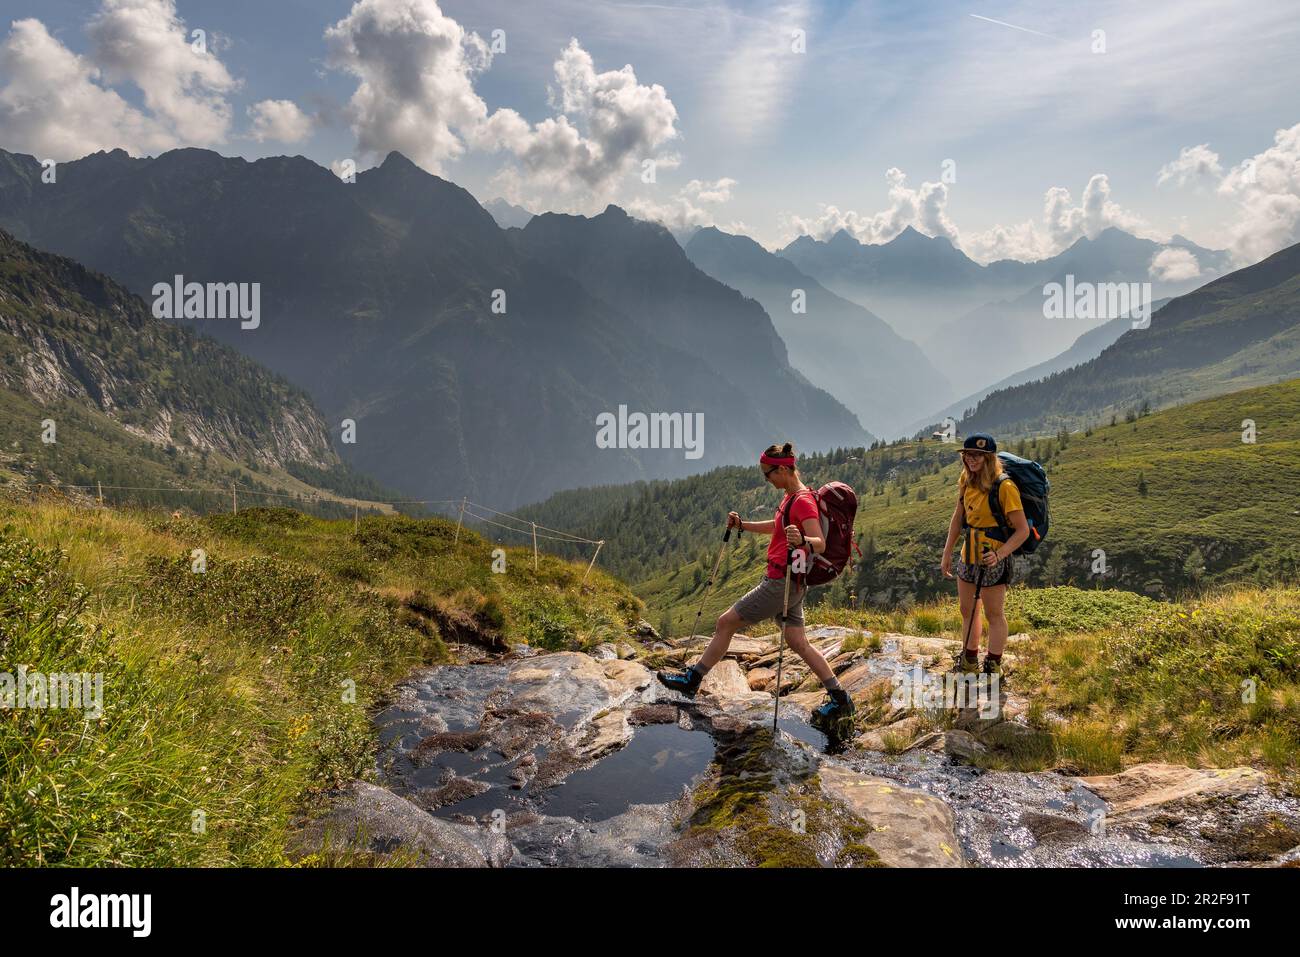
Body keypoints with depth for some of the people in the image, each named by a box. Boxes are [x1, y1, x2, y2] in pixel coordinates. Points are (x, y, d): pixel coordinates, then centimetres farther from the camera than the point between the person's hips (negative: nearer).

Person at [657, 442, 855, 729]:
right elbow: (776, 527, 28)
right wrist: (742, 525, 19)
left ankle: (692, 679, 13)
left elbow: (821, 544, -28)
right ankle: (839, 698, 13)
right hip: (786, 582, 10)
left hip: (781, 583, -10)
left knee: (725, 623, 1)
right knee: (797, 642, 12)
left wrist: (802, 541, -49)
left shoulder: (803, 501, -19)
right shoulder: (790, 496, 11)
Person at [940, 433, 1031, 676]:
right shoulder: (966, 481, 1)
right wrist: (947, 553, 12)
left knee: (994, 614, 5)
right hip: (968, 555, 7)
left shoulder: (1004, 487, -20)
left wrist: (999, 554, -31)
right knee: (967, 610, 18)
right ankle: (970, 660, 35)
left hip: (993, 559, -7)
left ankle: (993, 668, 17)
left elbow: (1023, 530, -19)